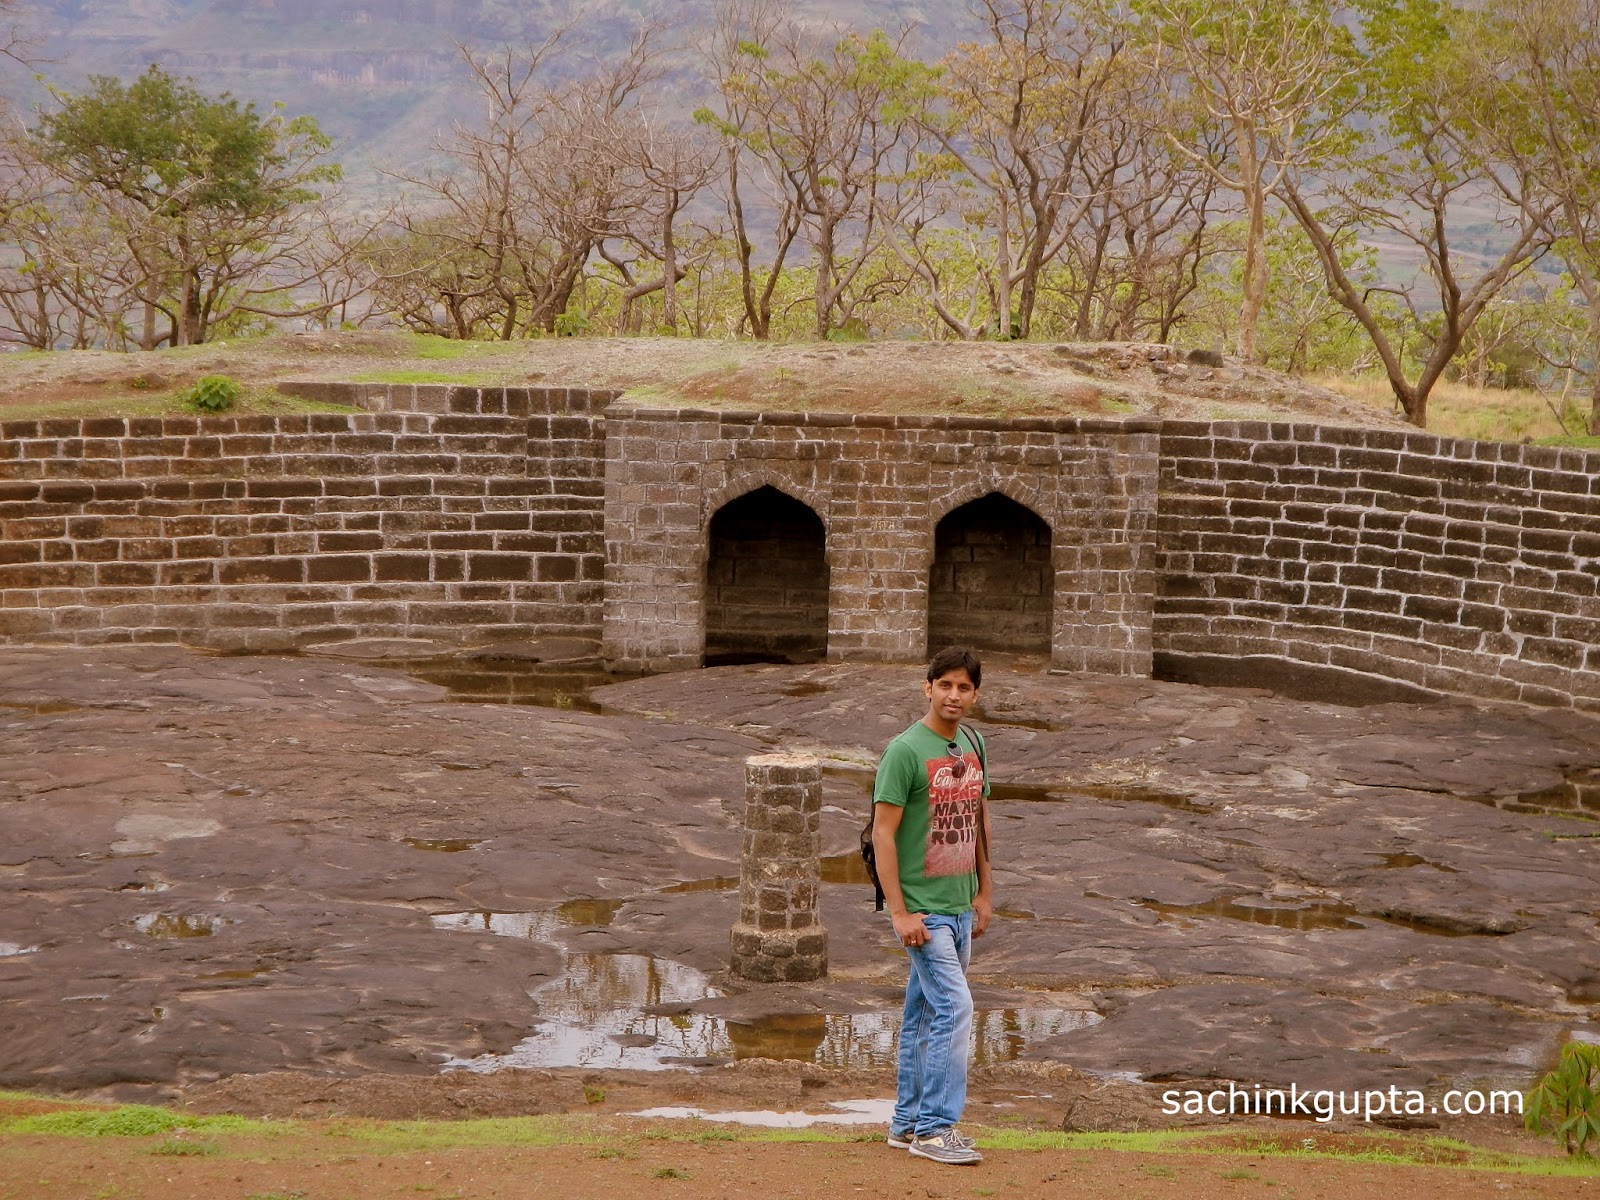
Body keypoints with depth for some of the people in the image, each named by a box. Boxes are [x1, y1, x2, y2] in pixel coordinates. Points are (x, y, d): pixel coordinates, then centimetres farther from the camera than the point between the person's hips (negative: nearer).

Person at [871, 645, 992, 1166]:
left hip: (961, 907, 7)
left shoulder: (972, 744, 10)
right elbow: (883, 832, -15)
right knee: (954, 1007, -12)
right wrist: (899, 912, -19)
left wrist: (985, 891, 18)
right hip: (923, 910, -7)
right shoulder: (905, 750, -13)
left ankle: (909, 1122, 21)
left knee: (924, 1015, 13)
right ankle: (934, 1128, -5)